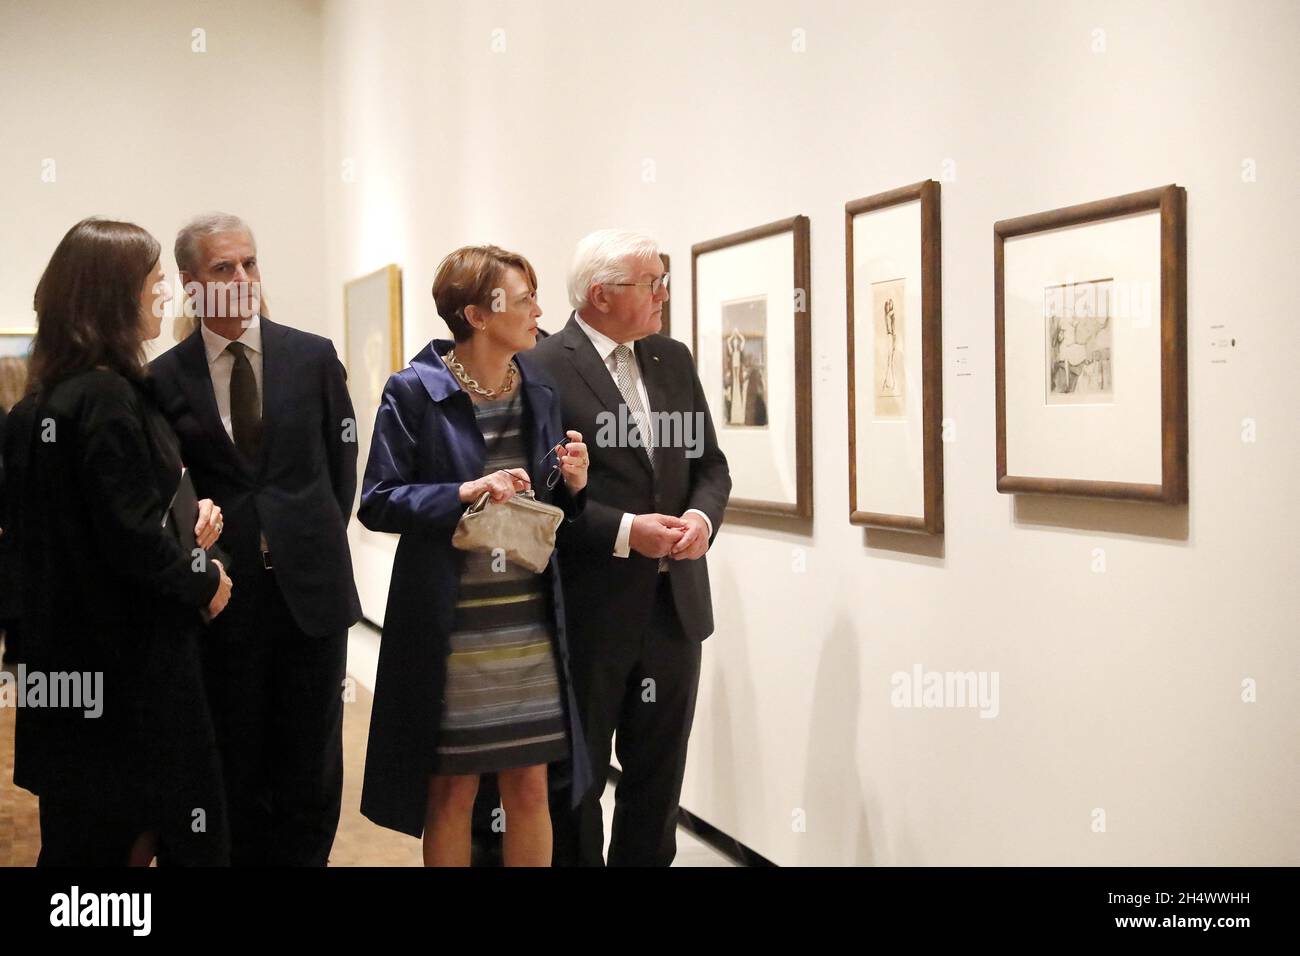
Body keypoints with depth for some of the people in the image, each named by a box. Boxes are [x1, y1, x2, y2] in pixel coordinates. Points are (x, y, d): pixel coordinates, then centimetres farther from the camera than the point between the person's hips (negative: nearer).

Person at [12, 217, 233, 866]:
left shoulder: (52, 394, 9)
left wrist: (182, 522, 3)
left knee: (84, 833, 16)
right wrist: (201, 581, -8)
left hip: (71, 652, 9)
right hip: (130, 660, -9)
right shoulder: (108, 397, -19)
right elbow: (130, 535, -23)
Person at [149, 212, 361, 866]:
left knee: (311, 759, 10)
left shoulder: (314, 358, 2)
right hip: (227, 592, -1)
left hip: (310, 585, 1)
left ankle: (306, 856, 24)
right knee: (237, 763, 9)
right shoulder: (165, 379, -1)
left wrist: (318, 544, 4)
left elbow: (342, 464, 8)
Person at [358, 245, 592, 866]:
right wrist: (464, 493, -21)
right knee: (452, 791, 9)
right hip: (449, 627, -4)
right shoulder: (415, 391, -8)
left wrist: (572, 484, -7)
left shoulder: (539, 390, 8)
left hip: (530, 623, 5)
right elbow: (376, 503, -9)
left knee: (530, 787, 10)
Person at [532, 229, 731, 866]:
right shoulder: (543, 370, -13)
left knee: (659, 773, 15)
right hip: (590, 613, -5)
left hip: (675, 604, 6)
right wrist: (623, 532, -20)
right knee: (576, 778, 11)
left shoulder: (673, 360, 8)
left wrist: (703, 514, -9)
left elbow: (710, 463, 12)